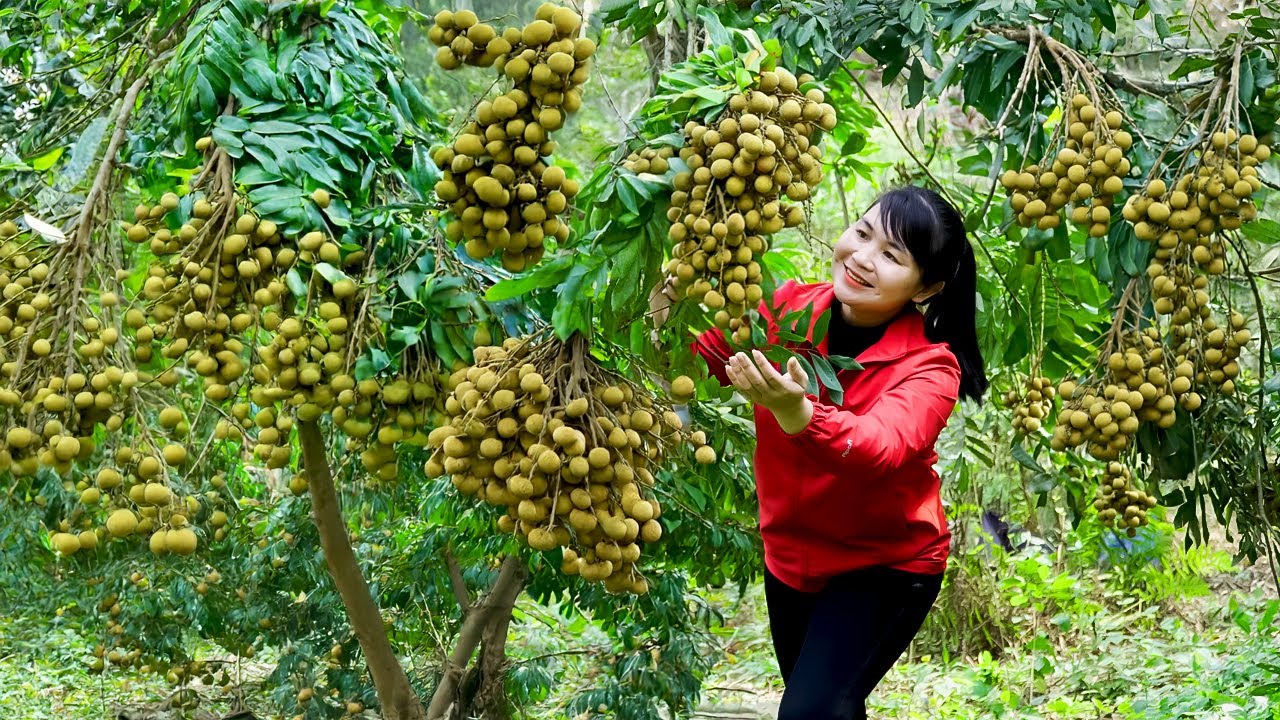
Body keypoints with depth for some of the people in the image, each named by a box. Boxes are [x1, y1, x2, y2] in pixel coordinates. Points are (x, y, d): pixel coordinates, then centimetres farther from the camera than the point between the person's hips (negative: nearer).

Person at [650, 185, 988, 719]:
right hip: (790, 556, 5)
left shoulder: (930, 366, -22)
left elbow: (882, 446, -40)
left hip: (888, 568, -5)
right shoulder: (787, 309, -10)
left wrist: (796, 412, -59)